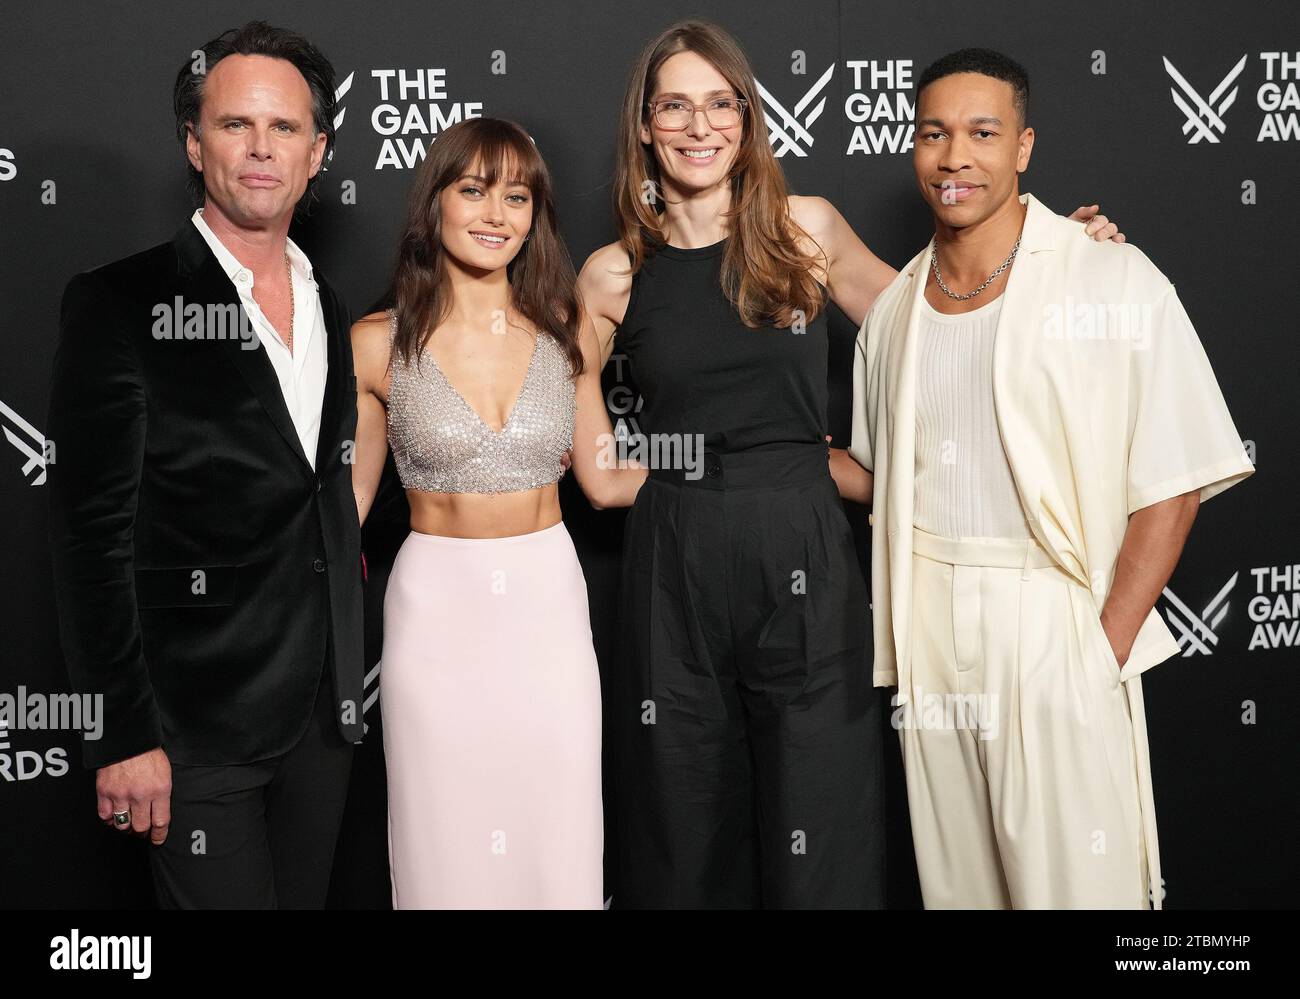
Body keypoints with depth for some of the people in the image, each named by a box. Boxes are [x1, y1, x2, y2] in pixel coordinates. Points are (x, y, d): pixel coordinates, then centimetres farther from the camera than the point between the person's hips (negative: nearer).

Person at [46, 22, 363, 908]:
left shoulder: (330, 308, 9)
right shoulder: (122, 304, -11)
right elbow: (91, 535, -13)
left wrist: (344, 684, 13)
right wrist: (125, 733, -15)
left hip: (323, 714, 6)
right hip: (198, 727, -6)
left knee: (306, 896, 18)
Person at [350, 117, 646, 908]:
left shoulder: (567, 336, 1)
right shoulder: (378, 343, -5)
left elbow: (603, 481, 8)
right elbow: (348, 499, 3)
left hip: (547, 602, 2)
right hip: (436, 605, -2)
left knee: (557, 835, 9)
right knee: (446, 841, 8)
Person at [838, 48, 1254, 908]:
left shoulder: (1115, 282, -7)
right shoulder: (895, 307, 9)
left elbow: (1171, 482, -9)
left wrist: (1106, 647, -14)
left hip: (1054, 619, -4)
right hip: (928, 626, 4)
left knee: (1077, 879, 1)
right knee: (955, 877, 13)